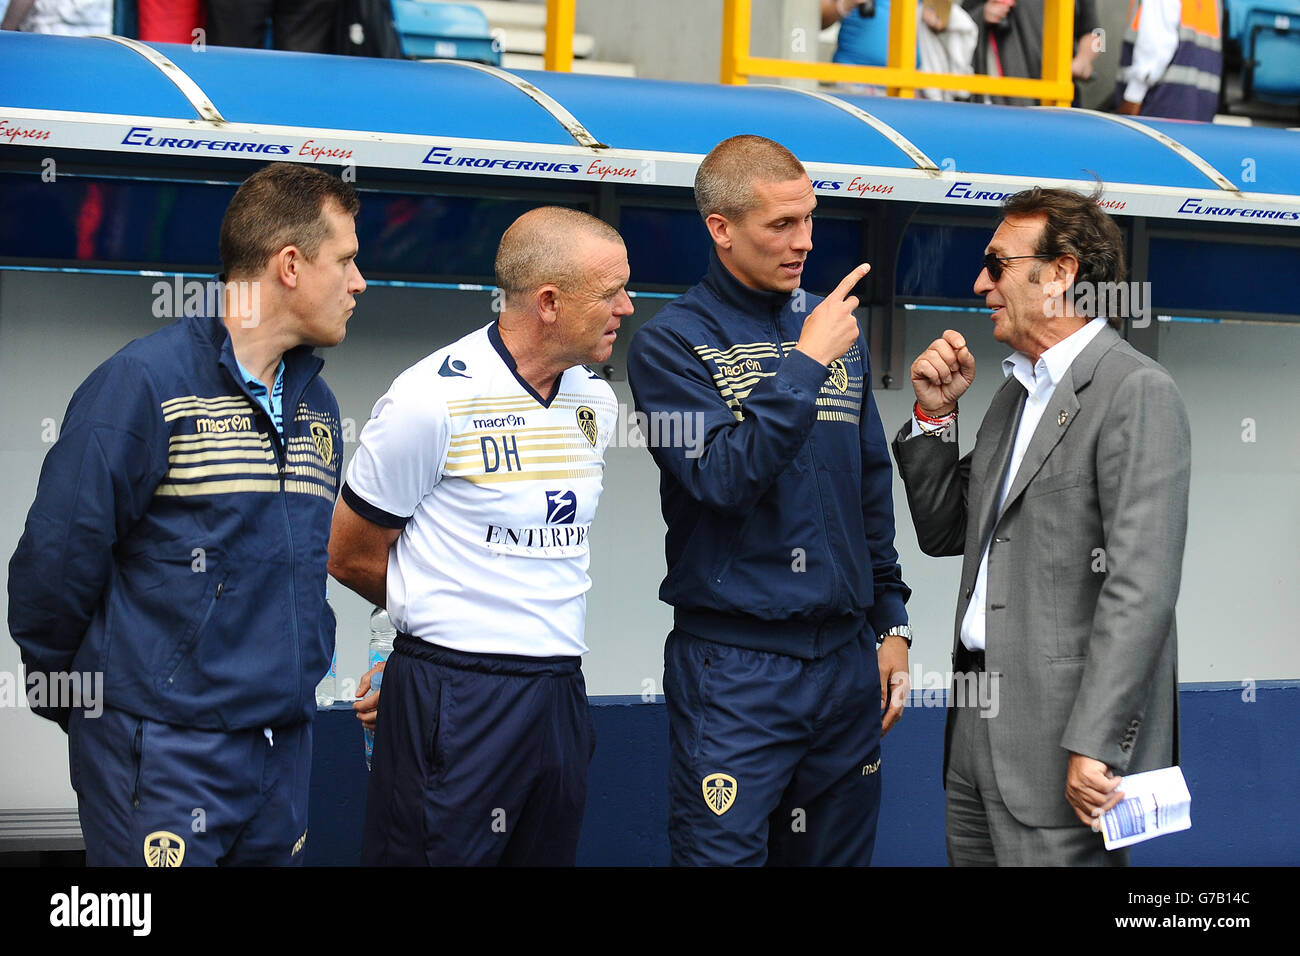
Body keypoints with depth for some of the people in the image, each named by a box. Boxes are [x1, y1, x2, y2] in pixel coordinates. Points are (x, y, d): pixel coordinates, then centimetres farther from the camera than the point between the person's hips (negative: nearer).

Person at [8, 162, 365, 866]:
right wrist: (68, 700, -1)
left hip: (284, 747, 7)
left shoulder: (317, 405, 13)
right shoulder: (145, 383, -12)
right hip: (161, 750, -7)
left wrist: (293, 687, 16)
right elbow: (54, 561, -11)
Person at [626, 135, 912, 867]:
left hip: (846, 656, 5)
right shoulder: (671, 344, -6)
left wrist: (891, 622, 17)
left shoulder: (838, 329, 12)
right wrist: (805, 365, -19)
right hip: (735, 665, -5)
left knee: (838, 852, 10)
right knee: (723, 852, -5)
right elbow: (725, 479, -19)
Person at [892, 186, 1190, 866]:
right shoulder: (1016, 391, 17)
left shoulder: (1137, 393, -11)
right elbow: (943, 534, 21)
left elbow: (1140, 586, -19)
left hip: (1063, 733, -8)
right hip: (978, 731, 8)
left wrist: (1093, 745, -24)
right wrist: (935, 414, 8)